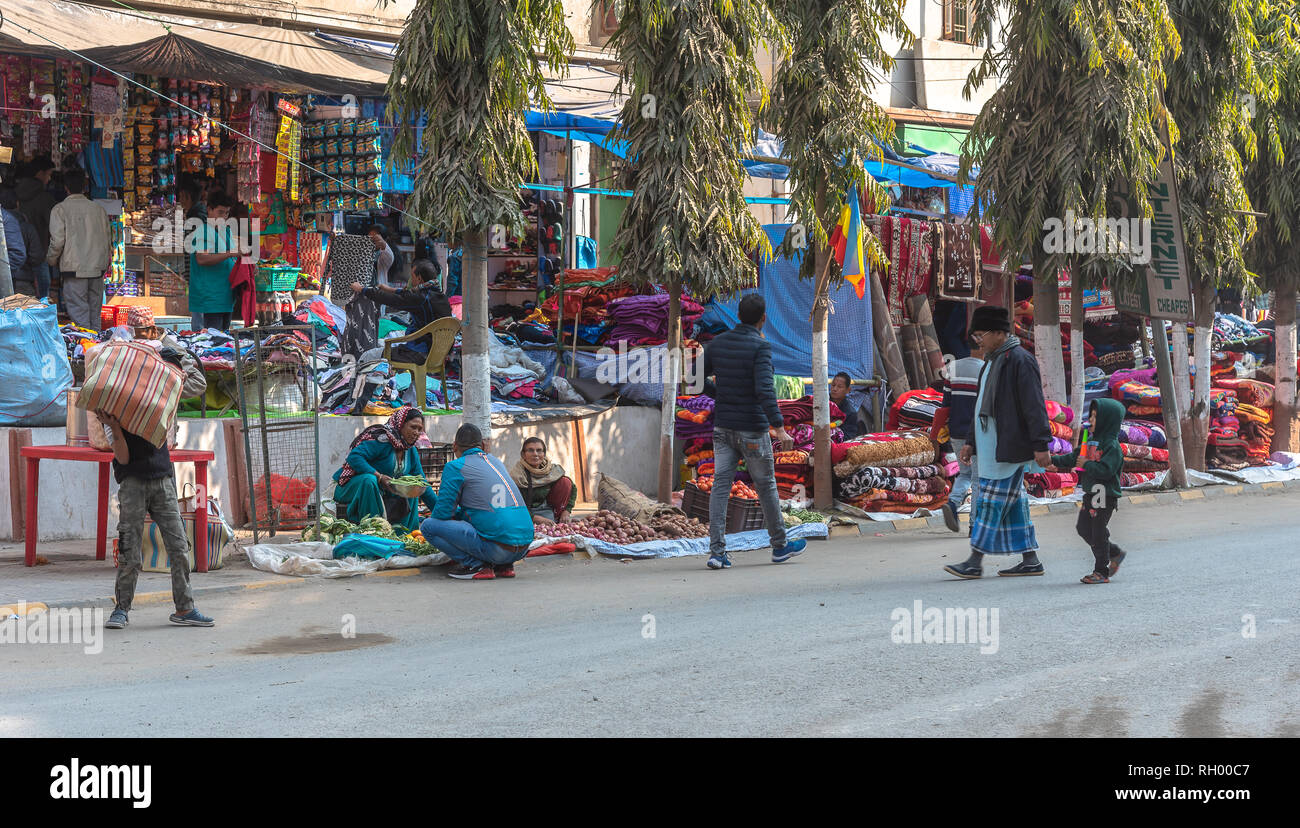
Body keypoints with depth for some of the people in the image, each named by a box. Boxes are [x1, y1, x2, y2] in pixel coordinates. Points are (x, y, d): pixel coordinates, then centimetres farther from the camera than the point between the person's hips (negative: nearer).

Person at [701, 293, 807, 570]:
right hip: (752, 429, -4)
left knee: (720, 485, 0)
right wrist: (779, 428, -28)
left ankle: (717, 550, -9)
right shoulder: (760, 347, -14)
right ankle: (780, 545, 24)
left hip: (722, 426, 4)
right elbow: (764, 389, -25)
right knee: (766, 486, 10)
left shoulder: (717, 343, 3)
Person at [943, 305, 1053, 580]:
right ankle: (1030, 560, 14)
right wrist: (971, 441, 25)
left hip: (1009, 448, -10)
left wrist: (1041, 445, -21)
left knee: (992, 501, -9)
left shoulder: (1020, 361, -13)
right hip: (992, 447, 10)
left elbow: (1034, 405, -17)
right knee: (1013, 502, 10)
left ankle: (975, 562, -8)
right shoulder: (992, 362, 18)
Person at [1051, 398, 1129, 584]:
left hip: (1105, 496, -9)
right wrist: (1053, 460, 8)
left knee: (1098, 532, -4)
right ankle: (1115, 553, 26)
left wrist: (1087, 464, -20)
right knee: (1083, 528, 12)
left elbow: (1105, 470, -26)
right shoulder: (1093, 442, 13)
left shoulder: (1112, 446, -15)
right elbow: (1073, 458, 18)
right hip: (1091, 495, 9)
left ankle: (1101, 571, 5)